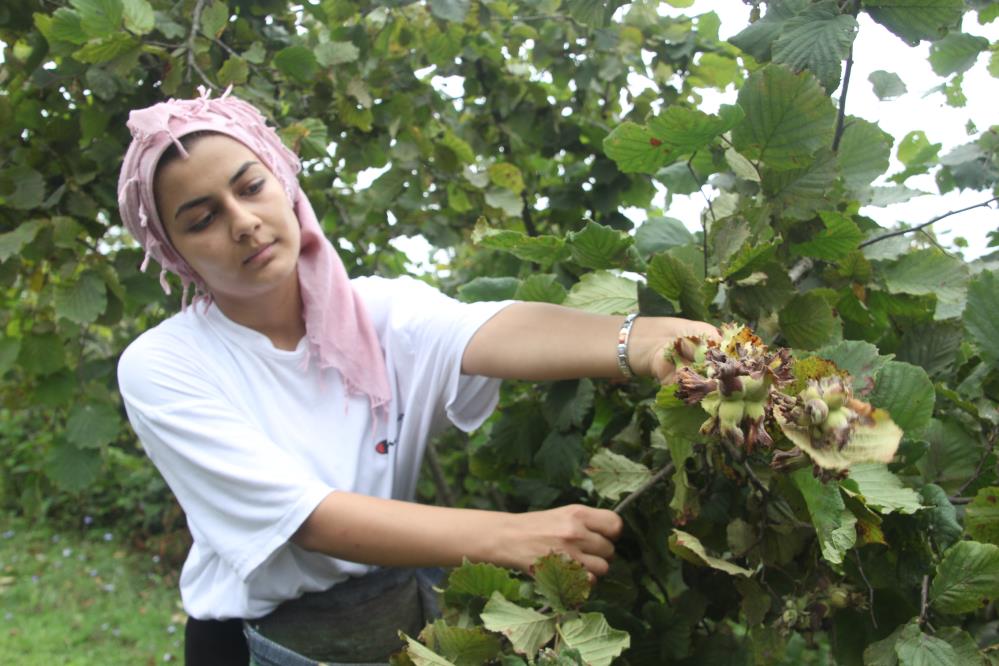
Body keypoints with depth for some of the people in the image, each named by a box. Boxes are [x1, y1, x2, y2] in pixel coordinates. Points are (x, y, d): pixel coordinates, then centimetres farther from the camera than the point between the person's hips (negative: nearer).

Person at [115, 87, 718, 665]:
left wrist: (642, 341, -46)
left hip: (393, 615, 1)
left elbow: (495, 333, -27)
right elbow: (307, 516, -23)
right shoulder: (160, 367, -13)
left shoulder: (379, 311, -6)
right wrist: (506, 537, -35)